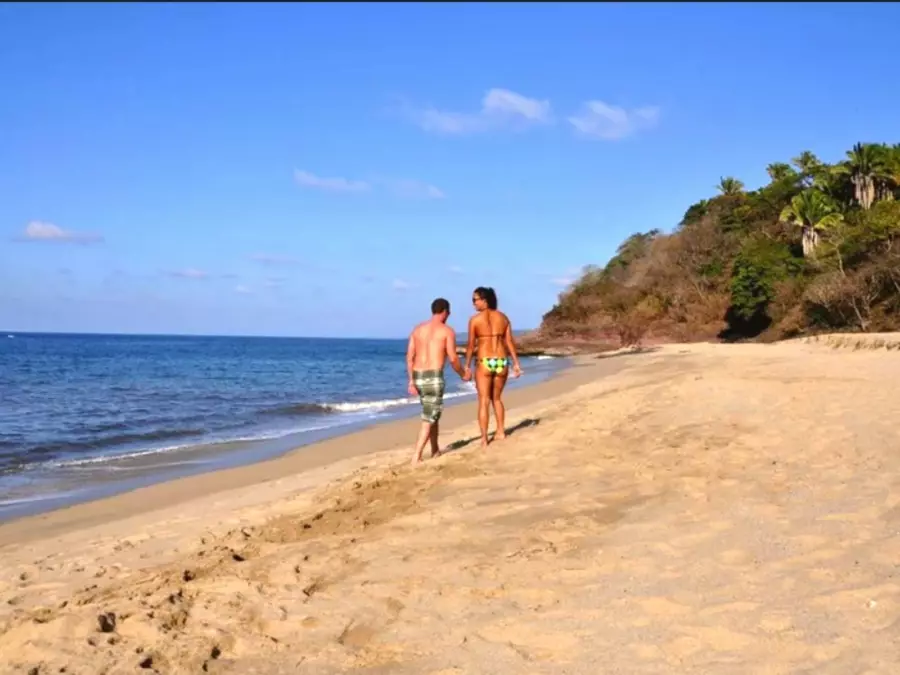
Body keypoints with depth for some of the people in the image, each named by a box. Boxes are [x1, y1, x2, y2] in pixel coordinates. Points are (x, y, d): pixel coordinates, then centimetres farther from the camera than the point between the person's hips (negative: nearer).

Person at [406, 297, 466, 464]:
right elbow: (453, 359, -5)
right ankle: (416, 456, -14)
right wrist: (462, 374, 13)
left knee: (432, 413, 23)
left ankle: (435, 451, 32)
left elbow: (409, 357, 10)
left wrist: (411, 381, 13)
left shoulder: (417, 329, 14)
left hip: (418, 376, 6)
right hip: (434, 376, -6)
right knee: (429, 418, -4)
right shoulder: (447, 331, -1)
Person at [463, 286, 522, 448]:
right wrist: (516, 363, 7)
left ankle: (484, 439, 1)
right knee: (496, 398, 23)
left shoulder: (475, 319, -5)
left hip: (484, 363, -4)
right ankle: (500, 431, 24)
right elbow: (510, 342, 4)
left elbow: (471, 345, -5)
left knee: (484, 401, 3)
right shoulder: (503, 317, 7)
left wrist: (467, 366, 1)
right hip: (502, 362, 4)